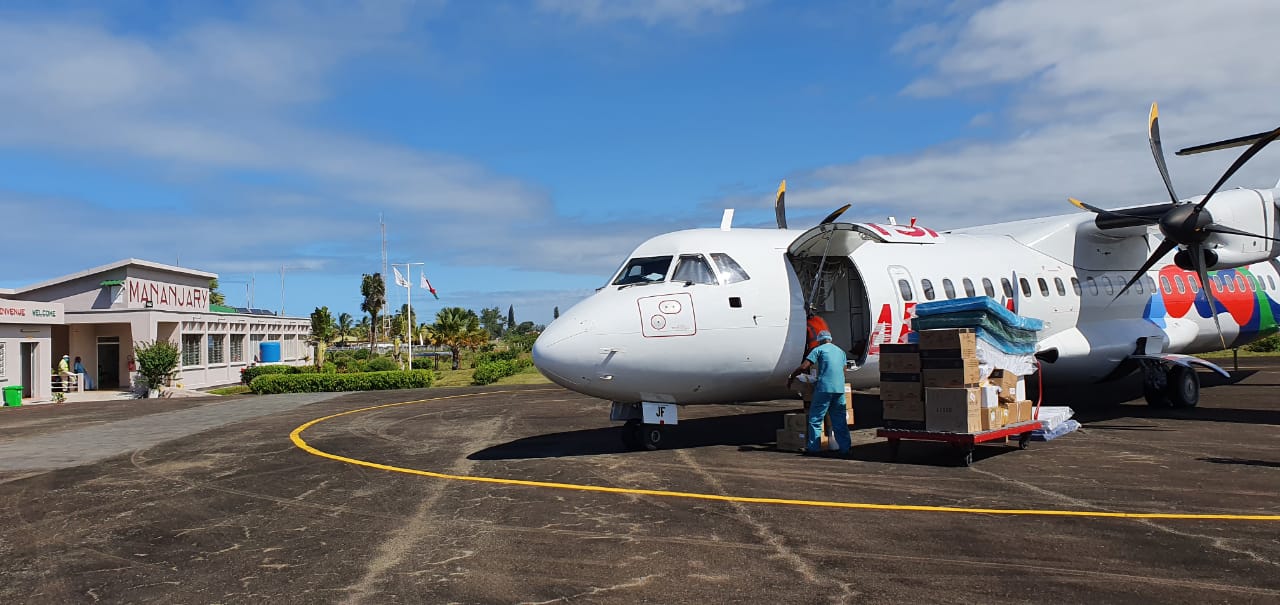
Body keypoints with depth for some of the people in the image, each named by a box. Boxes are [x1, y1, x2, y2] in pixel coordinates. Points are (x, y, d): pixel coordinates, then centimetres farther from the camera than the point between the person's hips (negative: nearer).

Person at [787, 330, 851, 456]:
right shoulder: (840, 351, 21)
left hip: (824, 388, -5)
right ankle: (845, 448, 9)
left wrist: (791, 377, 5)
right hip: (839, 389, 6)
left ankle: (814, 448, 0)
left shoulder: (819, 349, 2)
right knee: (839, 420, 10)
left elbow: (804, 367, -6)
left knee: (815, 418, 1)